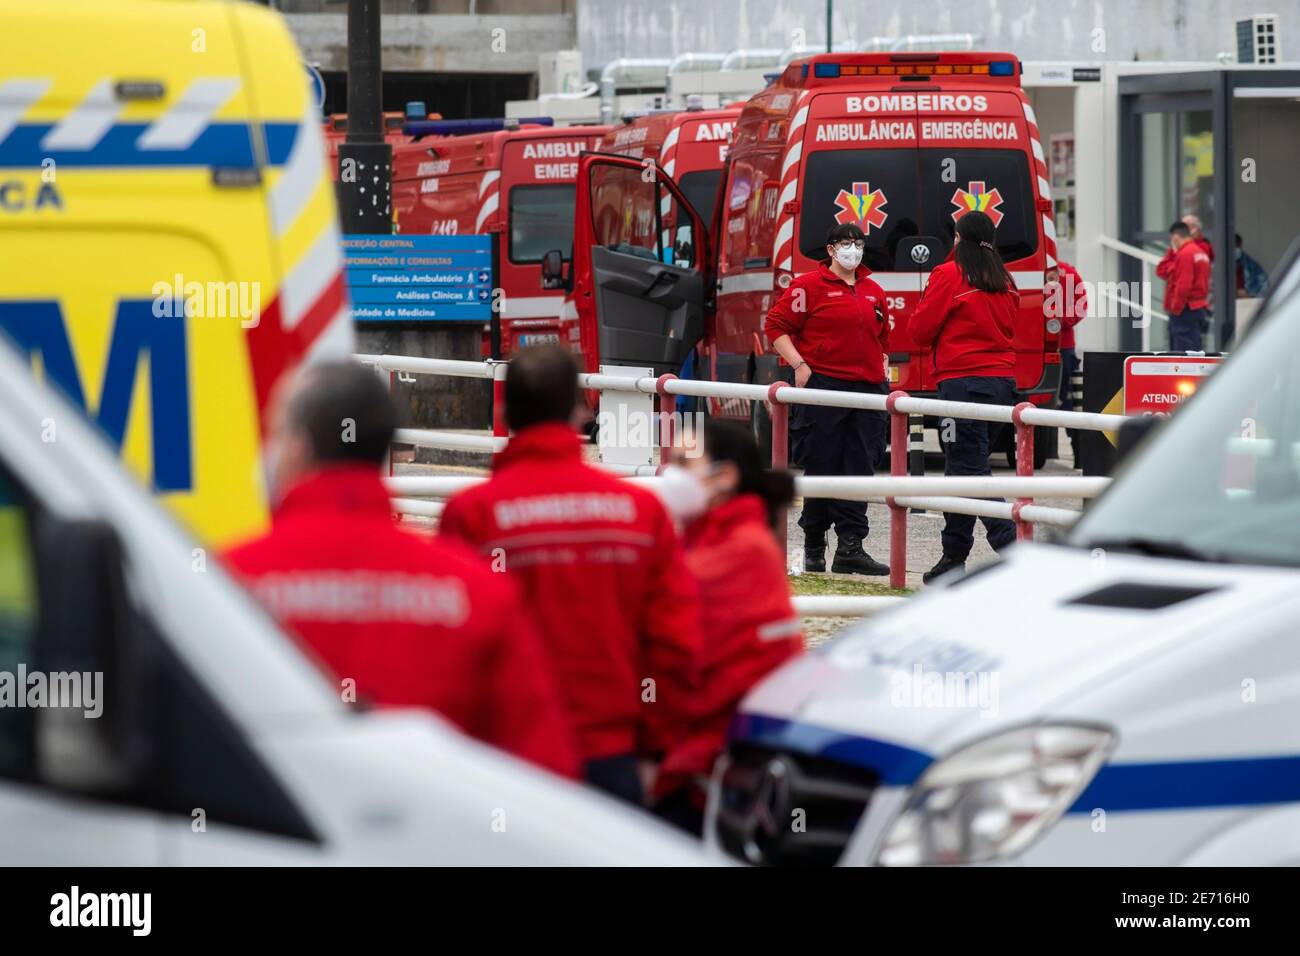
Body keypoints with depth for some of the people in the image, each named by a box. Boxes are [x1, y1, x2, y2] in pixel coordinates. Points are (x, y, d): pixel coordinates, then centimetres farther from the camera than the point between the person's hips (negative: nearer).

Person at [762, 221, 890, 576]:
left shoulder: (873, 292, 17)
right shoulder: (809, 286, -2)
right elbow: (776, 326, -4)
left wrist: (883, 368, 17)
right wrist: (799, 365, -12)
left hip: (867, 387, 5)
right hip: (823, 385, -5)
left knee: (859, 470, 0)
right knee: (822, 467, -1)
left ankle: (850, 548, 0)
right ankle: (814, 546, 10)